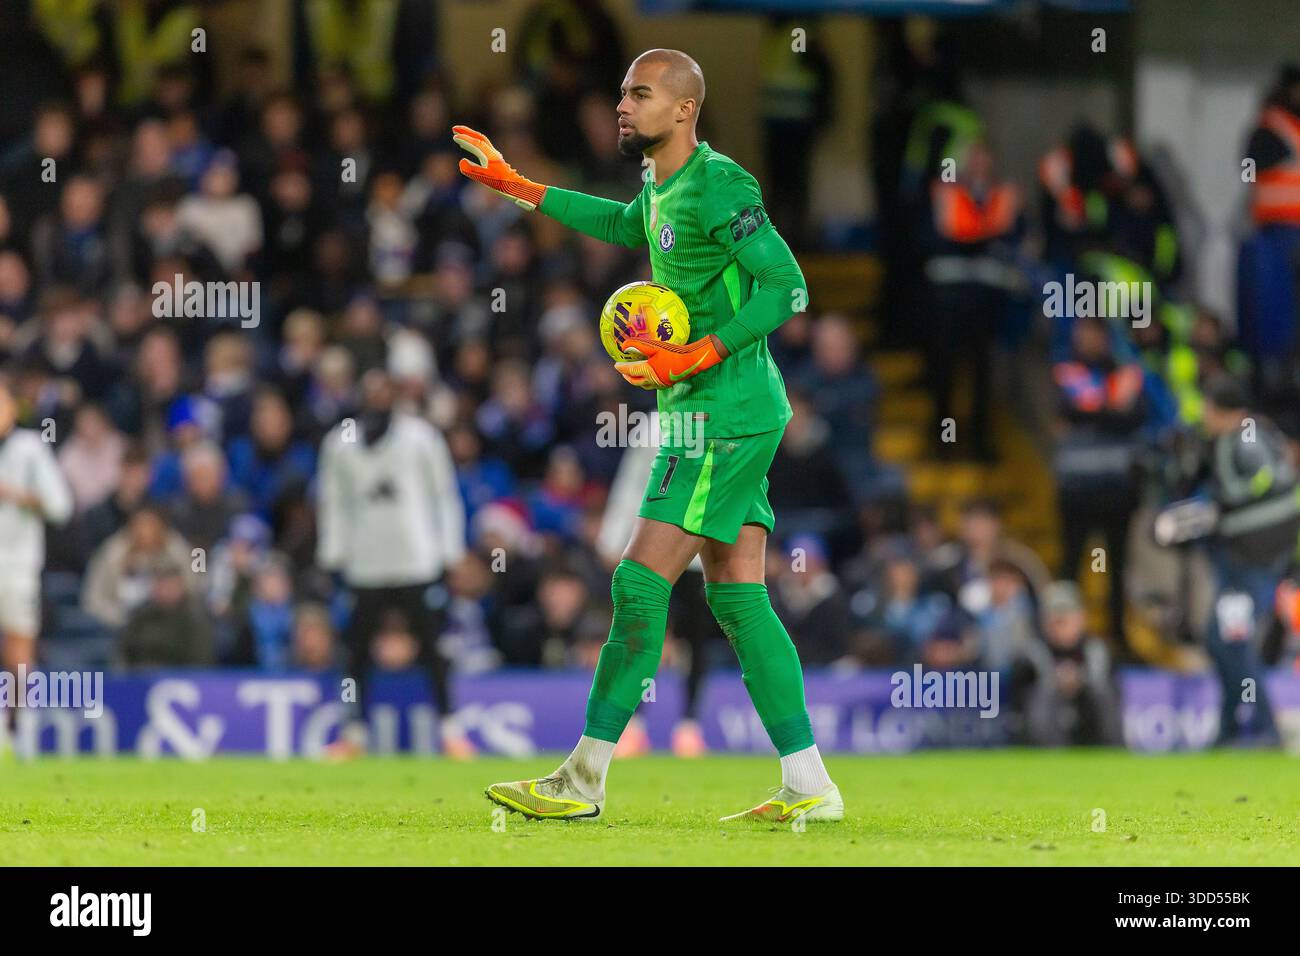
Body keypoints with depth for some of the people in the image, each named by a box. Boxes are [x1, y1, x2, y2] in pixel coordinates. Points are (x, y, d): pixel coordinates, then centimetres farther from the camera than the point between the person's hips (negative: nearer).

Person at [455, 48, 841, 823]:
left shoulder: (717, 187, -15)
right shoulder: (662, 189, 14)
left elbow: (786, 286, -20)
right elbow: (624, 224, 37)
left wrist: (691, 360, -23)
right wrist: (512, 186, 37)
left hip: (725, 416, -10)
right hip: (715, 417, 10)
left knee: (642, 583, -9)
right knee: (737, 597, 7)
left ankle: (585, 780, -7)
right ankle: (810, 787, 6)